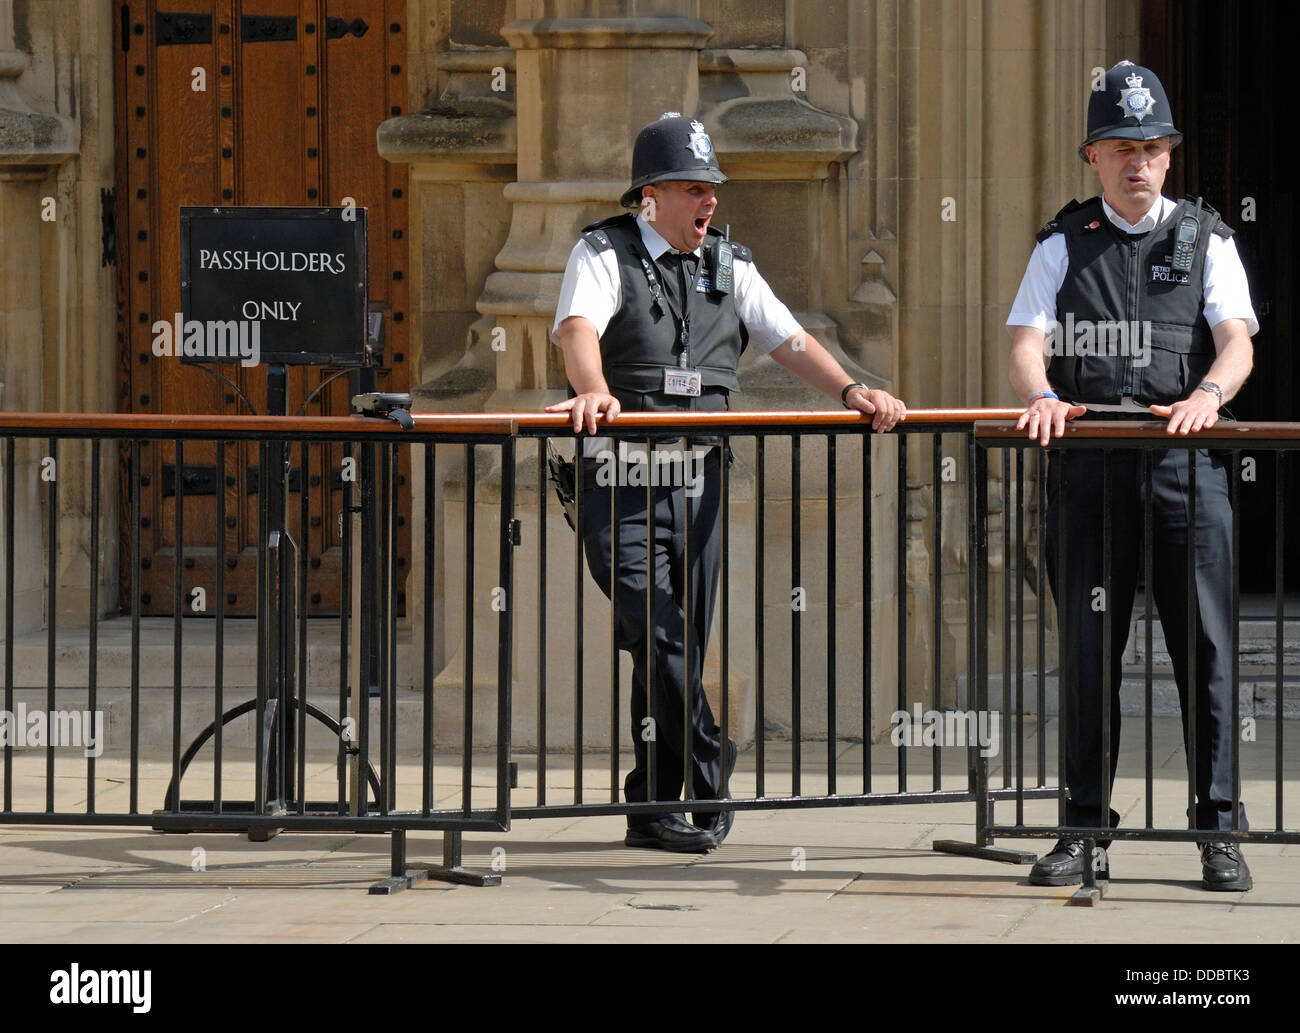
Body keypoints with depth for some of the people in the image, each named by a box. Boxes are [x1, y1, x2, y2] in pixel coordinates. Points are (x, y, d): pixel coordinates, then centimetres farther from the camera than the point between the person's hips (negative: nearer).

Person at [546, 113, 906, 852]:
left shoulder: (728, 265, 15)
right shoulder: (606, 255, 0)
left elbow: (788, 340, 10)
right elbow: (580, 327, -18)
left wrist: (850, 391, -8)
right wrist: (595, 391, -40)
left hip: (698, 479, 5)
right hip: (622, 478, -5)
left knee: (685, 646, 5)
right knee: (657, 633, -18)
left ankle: (655, 810, 13)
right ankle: (709, 779, -10)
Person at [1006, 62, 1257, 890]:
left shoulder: (1206, 240, 12)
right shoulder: (1064, 245, 14)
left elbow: (1237, 344, 0)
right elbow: (1026, 342, 4)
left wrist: (1206, 394, -22)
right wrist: (1042, 398, -18)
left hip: (1183, 456, -1)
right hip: (1088, 462, 1)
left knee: (1206, 646, -5)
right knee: (1089, 650, 3)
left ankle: (1219, 830, -1)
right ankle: (1086, 830, 8)